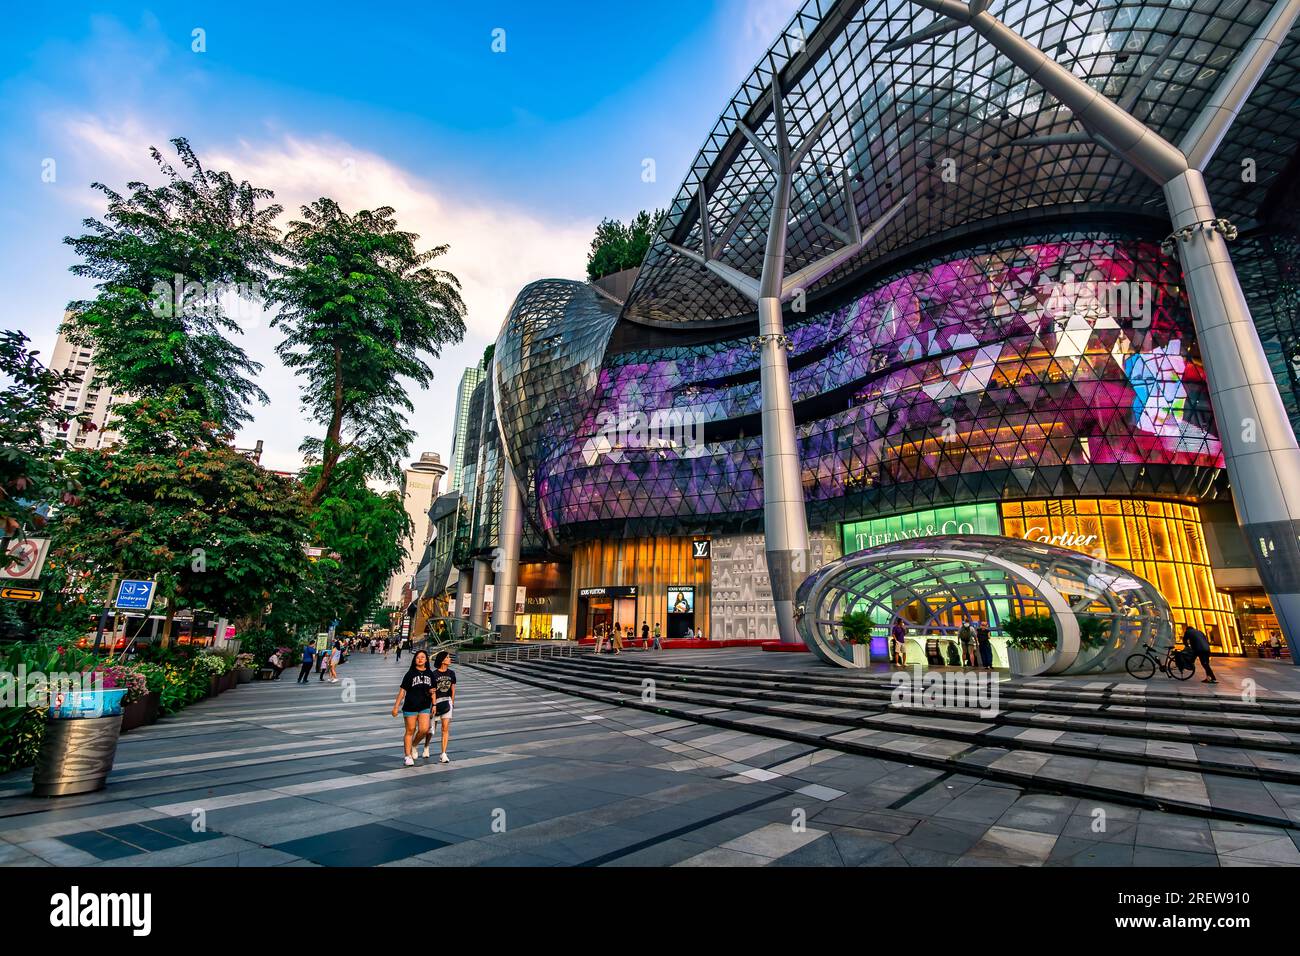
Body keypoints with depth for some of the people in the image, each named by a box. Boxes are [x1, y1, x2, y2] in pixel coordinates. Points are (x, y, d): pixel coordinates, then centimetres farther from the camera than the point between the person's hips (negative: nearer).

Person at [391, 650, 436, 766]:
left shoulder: (430, 674, 6)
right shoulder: (410, 673, -4)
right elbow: (402, 690, -3)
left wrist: (434, 705, 10)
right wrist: (396, 706, -6)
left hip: (425, 706, 2)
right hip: (410, 706, -2)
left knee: (424, 729, -10)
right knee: (410, 731, 5)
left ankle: (414, 745, 20)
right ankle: (407, 756, 18)